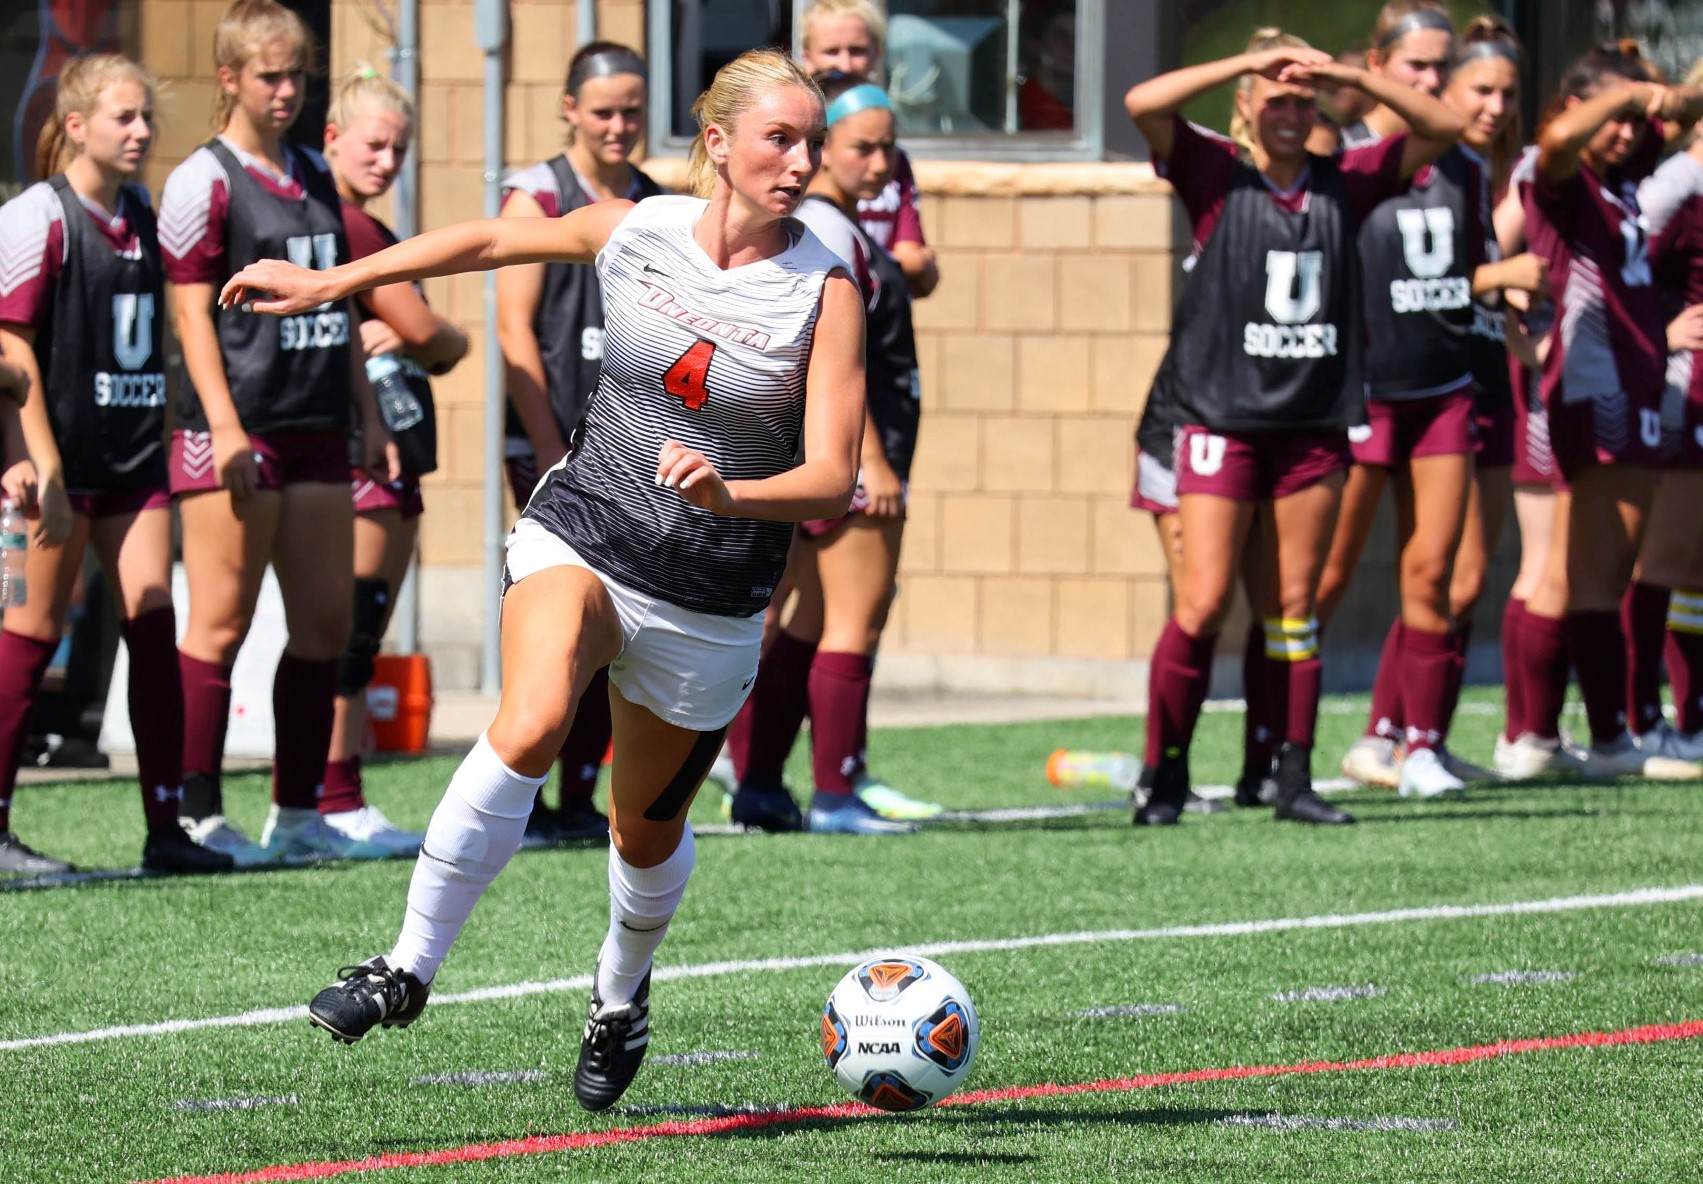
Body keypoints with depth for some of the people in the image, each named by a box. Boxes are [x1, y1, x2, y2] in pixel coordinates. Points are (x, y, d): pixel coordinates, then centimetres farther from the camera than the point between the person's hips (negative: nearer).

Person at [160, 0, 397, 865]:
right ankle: (197, 816, -2)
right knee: (221, 623, -5)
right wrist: (224, 429, -17)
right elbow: (192, 311, -9)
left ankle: (297, 810, 14)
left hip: (316, 427, 7)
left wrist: (369, 418, 17)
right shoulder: (204, 180, -5)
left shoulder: (314, 176, 16)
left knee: (326, 621, 7)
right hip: (239, 428, -7)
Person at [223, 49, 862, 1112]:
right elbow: (491, 241, 13)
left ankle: (622, 992, 47)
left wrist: (728, 493, -34)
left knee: (648, 832, 15)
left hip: (710, 605, 0)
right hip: (580, 541, 0)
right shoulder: (633, 232, -5)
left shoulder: (827, 290, -11)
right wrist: (327, 283, 15)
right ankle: (410, 967, -21)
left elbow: (833, 481, -15)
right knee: (530, 727, -30)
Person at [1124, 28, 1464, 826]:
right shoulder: (1217, 175, -3)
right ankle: (1166, 772, 4)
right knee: (1204, 603, -7)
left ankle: (1295, 779, 11)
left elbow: (1442, 130, 3)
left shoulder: (1344, 184, 5)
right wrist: (1250, 62, -19)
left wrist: (1356, 78, -10)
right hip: (1223, 421, -3)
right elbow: (1143, 104, -17)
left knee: (1296, 606, 7)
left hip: (1314, 423, 3)